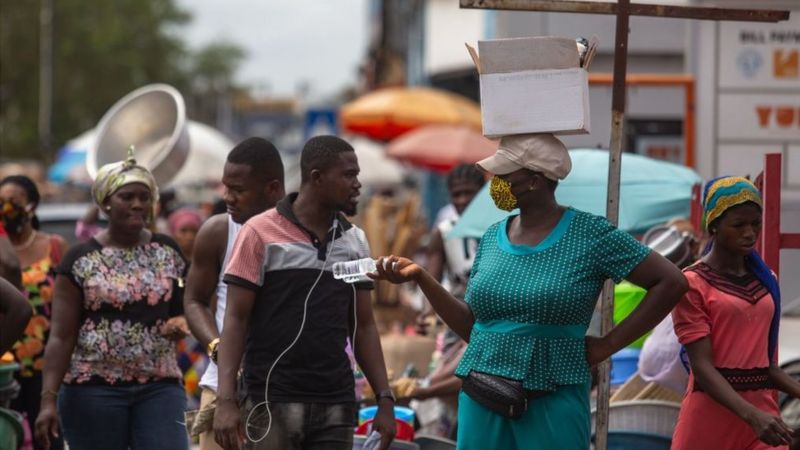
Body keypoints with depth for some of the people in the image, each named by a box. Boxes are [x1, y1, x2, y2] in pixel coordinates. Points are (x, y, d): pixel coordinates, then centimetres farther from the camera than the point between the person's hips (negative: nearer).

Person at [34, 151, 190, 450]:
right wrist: (48, 399, -14)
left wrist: (178, 325, -5)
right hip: (93, 388, -2)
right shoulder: (81, 260, -1)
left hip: (159, 387, 2)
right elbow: (61, 337, -5)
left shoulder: (167, 253, 8)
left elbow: (183, 310, 20)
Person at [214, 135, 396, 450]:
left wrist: (385, 398, 6)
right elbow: (236, 319, -5)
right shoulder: (261, 233, -4)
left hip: (337, 405, 5)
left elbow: (363, 326, 15)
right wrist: (225, 400, -15)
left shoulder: (354, 241, 11)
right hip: (272, 401, -4)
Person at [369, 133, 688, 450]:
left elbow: (670, 282, -7)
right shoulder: (492, 238, 10)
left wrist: (608, 345, -8)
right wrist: (419, 276, 4)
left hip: (553, 402, -5)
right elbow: (470, 326, 13)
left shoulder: (589, 234, -6)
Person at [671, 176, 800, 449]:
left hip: (763, 414, 4)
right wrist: (752, 415, -26)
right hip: (710, 419, -4)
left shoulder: (766, 281, 12)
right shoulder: (692, 284, -5)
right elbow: (702, 366, -13)